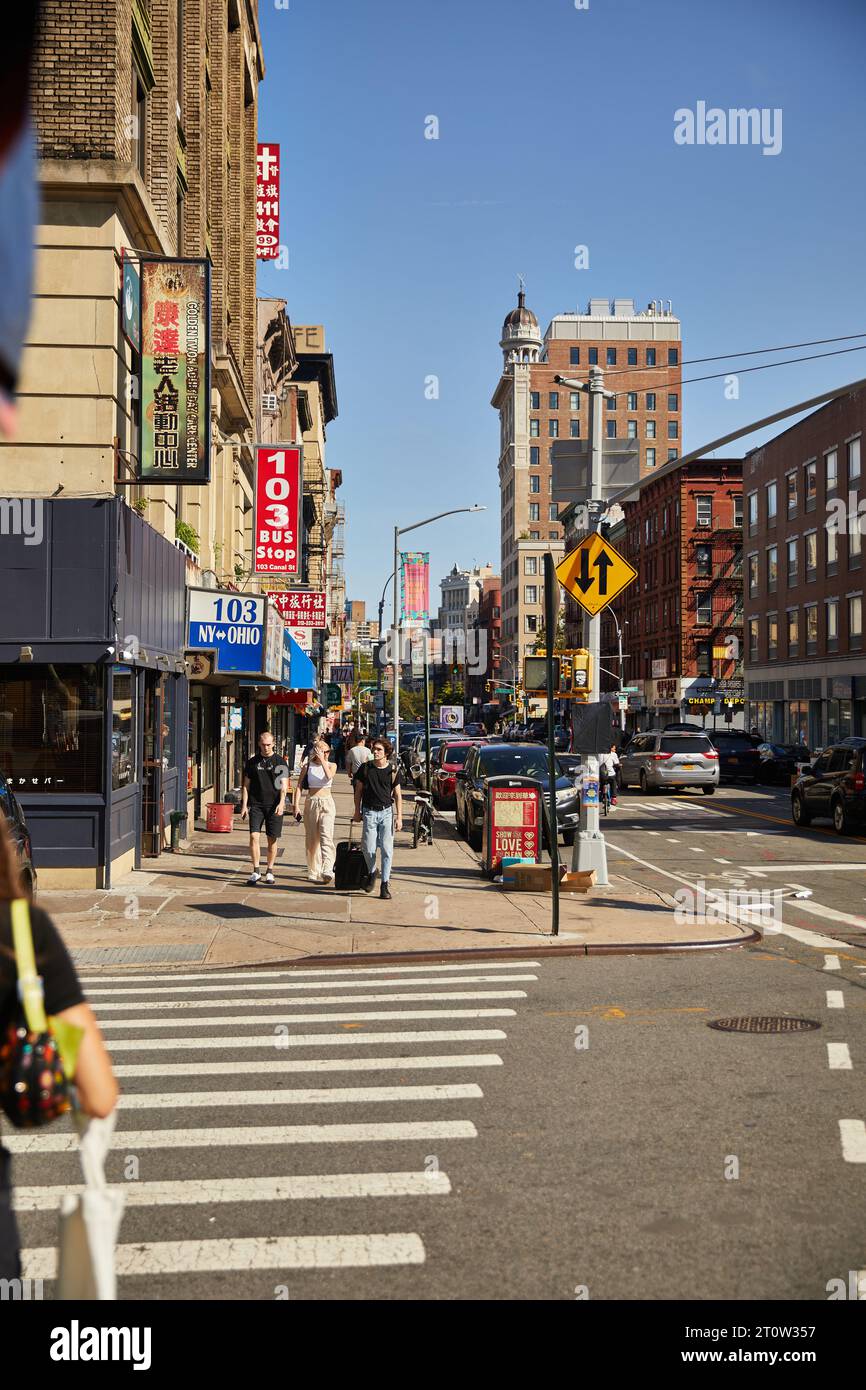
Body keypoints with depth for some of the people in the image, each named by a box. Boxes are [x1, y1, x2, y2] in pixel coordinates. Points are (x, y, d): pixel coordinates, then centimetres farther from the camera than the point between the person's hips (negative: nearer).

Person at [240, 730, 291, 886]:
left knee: (272, 840, 2)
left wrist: (281, 803, -17)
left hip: (274, 806, -1)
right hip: (256, 805, 1)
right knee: (254, 836, -11)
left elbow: (284, 785, -2)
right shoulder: (252, 762, 10)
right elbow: (246, 785, 12)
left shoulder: (280, 762, 5)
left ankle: (269, 871, 14)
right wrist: (244, 805, 3)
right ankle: (256, 872, -6)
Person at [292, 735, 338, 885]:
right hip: (311, 802, 1)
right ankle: (313, 872, 16)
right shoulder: (307, 766, 4)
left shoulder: (332, 765, 5)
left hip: (327, 803, -1)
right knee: (311, 839, 5)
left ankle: (327, 871, -29)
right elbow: (299, 787, 3)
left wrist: (322, 760, -15)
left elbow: (329, 776, -18)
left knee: (326, 836, -17)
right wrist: (296, 806, -5)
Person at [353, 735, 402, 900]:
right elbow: (358, 790, 9)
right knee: (368, 848, -4)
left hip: (387, 812, 0)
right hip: (369, 812, 0)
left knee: (387, 849, -4)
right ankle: (371, 873, 25)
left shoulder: (393, 771, 1)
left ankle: (385, 884, 4)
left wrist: (399, 817, -1)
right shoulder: (365, 768, 1)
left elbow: (397, 794, 5)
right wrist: (357, 811, 6)